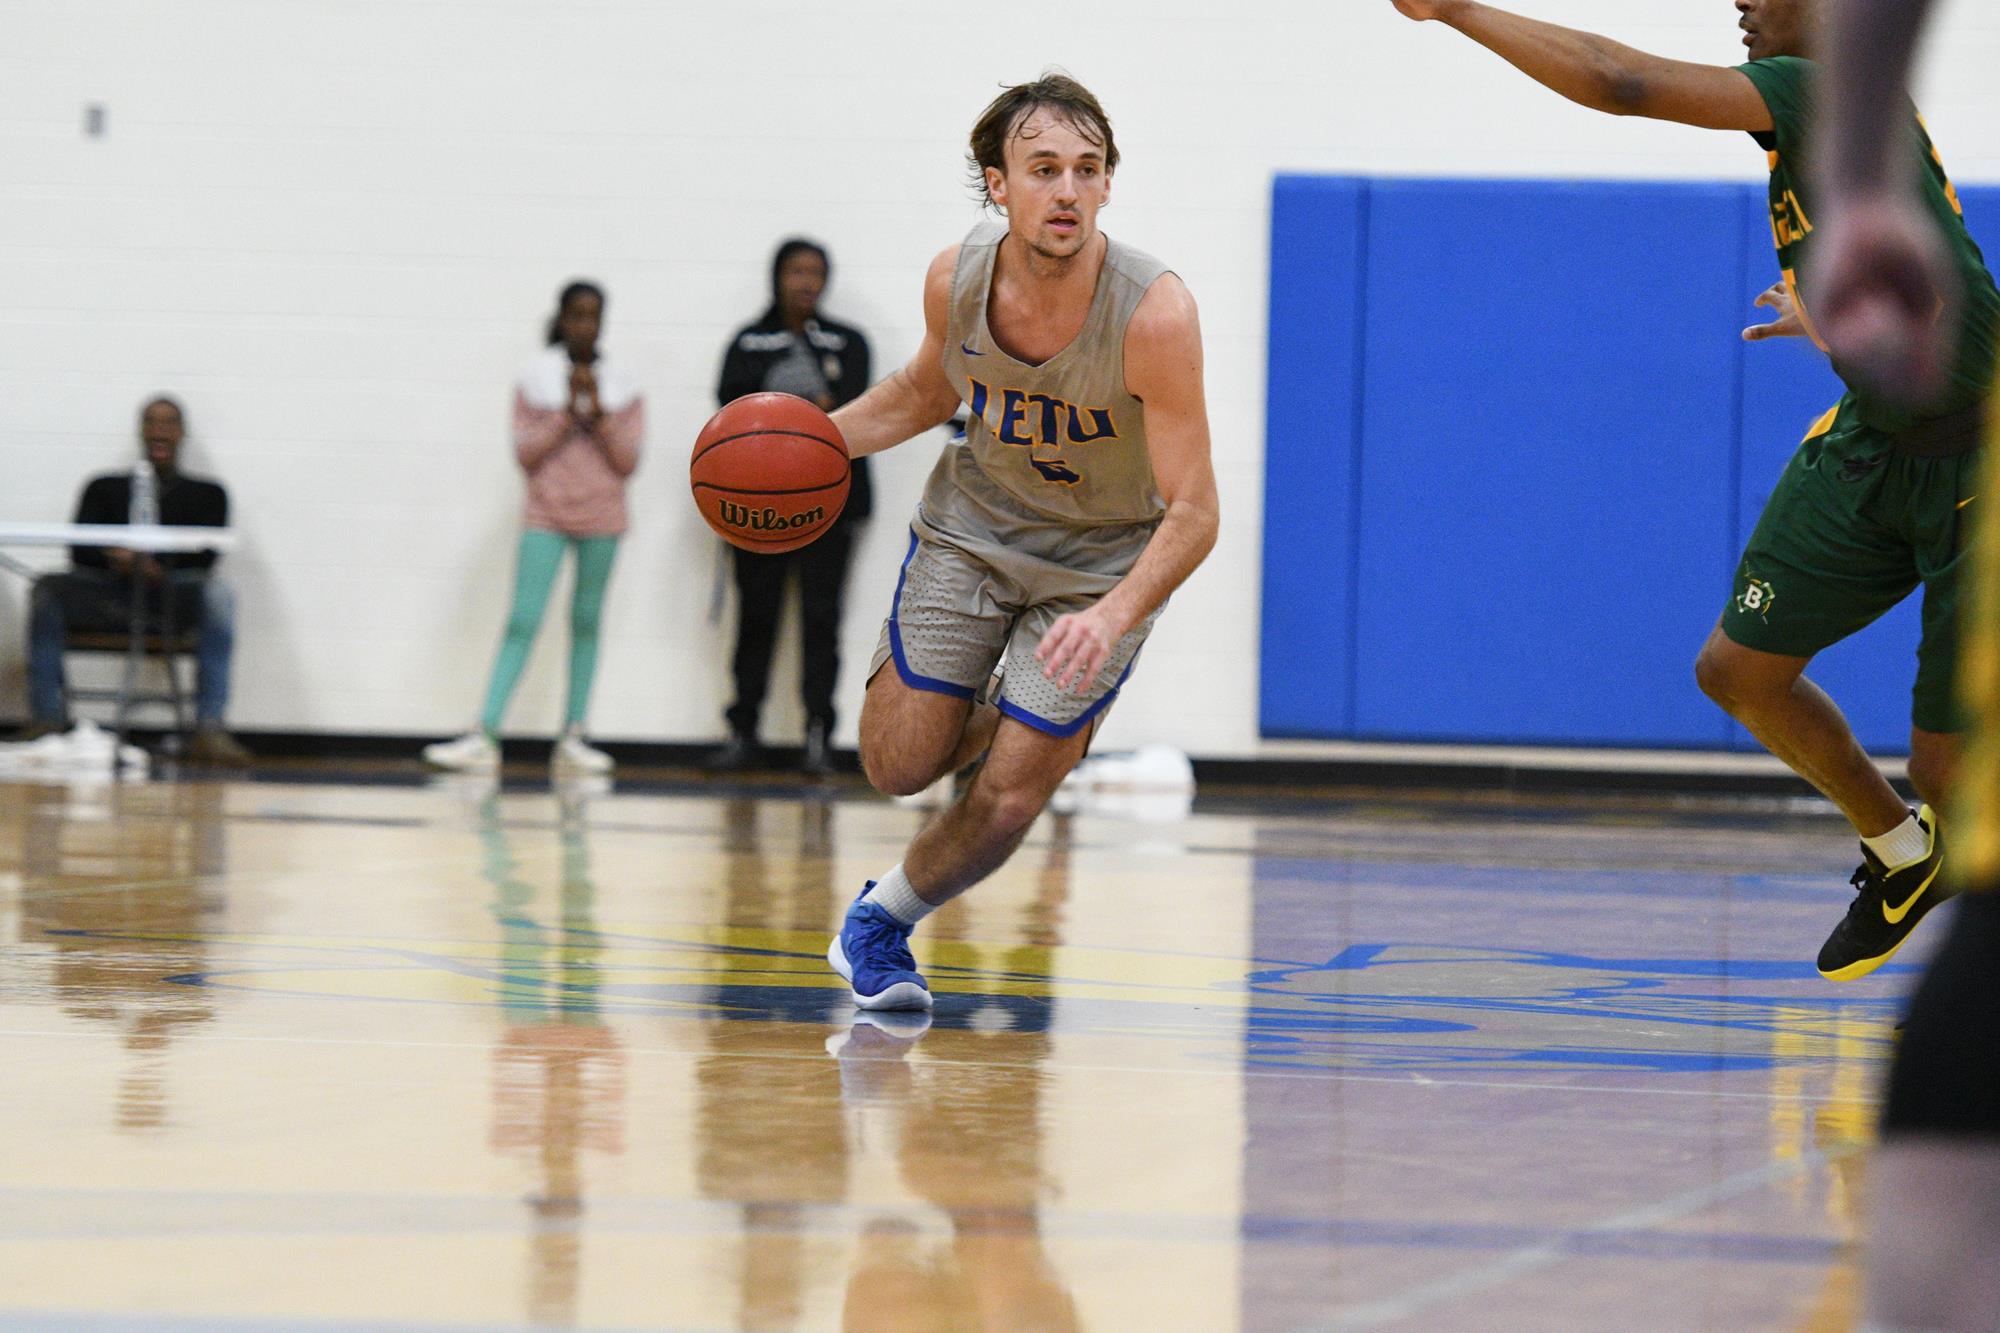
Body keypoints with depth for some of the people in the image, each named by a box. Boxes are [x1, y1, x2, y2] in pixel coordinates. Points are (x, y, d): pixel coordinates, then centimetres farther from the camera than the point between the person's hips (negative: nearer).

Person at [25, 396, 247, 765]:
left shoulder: (207, 493, 21)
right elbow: (79, 550, 8)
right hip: (110, 593, 1)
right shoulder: (105, 488, 24)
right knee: (48, 589, -27)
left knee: (217, 593, -35)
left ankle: (209, 731, -42)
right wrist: (116, 559, -17)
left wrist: (159, 567, -20)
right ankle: (46, 720, -32)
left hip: (173, 599, -1)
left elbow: (205, 555, 3)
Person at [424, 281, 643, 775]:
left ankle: (573, 737, 7)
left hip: (601, 517, 2)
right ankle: (485, 737, -15)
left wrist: (599, 417, -10)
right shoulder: (535, 381, 2)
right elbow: (525, 453, -2)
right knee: (522, 622, -10)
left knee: (586, 623, 5)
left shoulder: (622, 388, 6)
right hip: (546, 516, -2)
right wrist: (567, 416, -12)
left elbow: (628, 462, 2)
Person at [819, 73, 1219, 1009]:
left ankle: (881, 919, 24)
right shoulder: (956, 280, -19)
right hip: (972, 524, 3)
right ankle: (1009, 720, 34)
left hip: (1104, 560, -3)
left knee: (1005, 802, -5)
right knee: (900, 764, -1)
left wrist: (1113, 619, -46)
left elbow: (1191, 513, -30)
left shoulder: (1154, 314, -32)